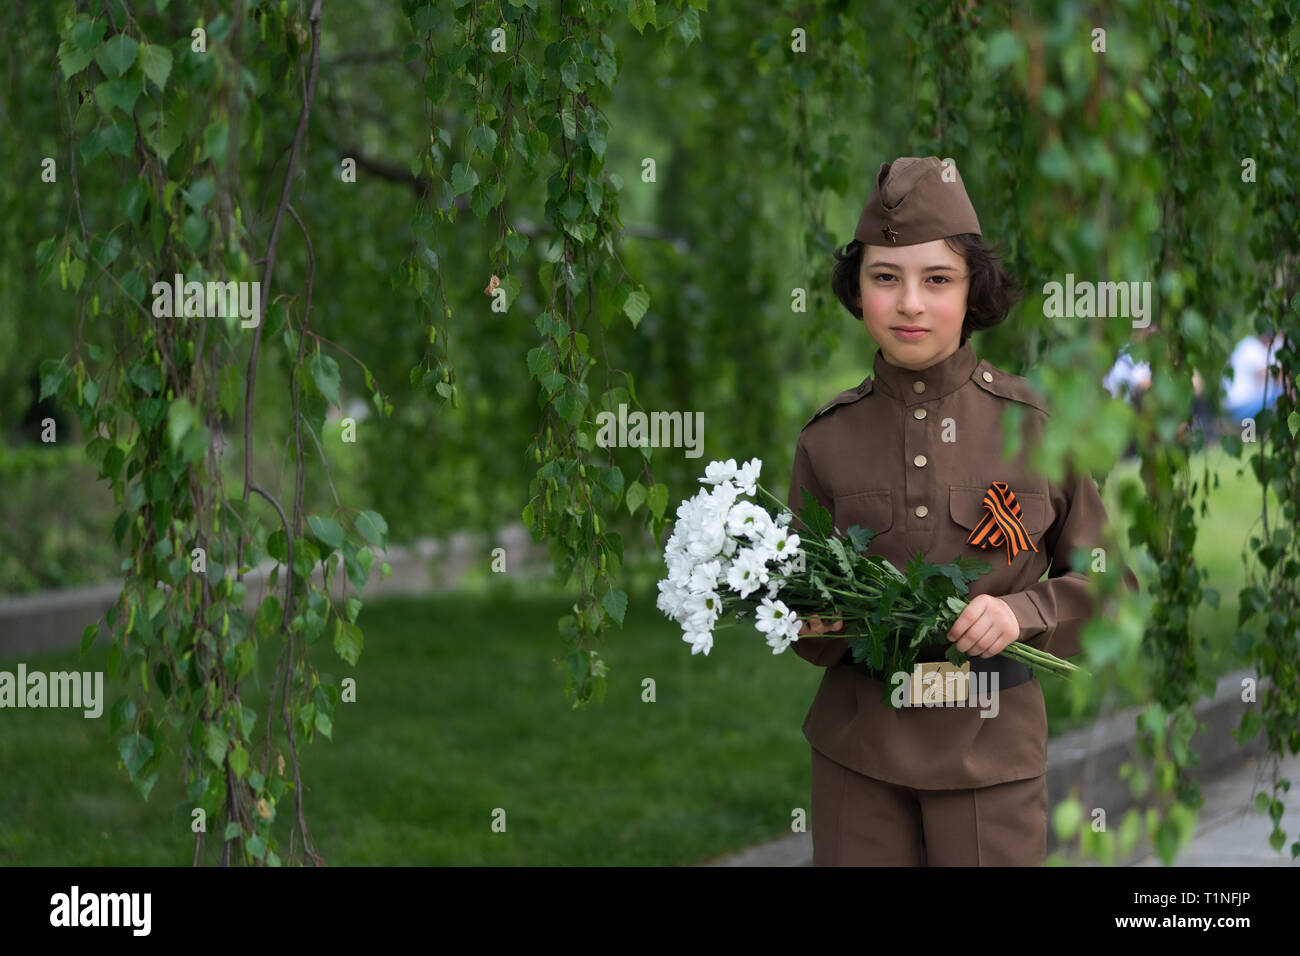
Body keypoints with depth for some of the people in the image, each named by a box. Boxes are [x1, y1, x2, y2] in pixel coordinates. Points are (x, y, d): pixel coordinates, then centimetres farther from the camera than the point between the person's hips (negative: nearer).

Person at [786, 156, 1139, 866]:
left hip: (991, 746, -1)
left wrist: (1022, 613, -16)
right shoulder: (827, 438, 0)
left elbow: (1106, 579, 2)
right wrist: (816, 623, -14)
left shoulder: (1035, 427, -5)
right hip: (859, 739, 1)